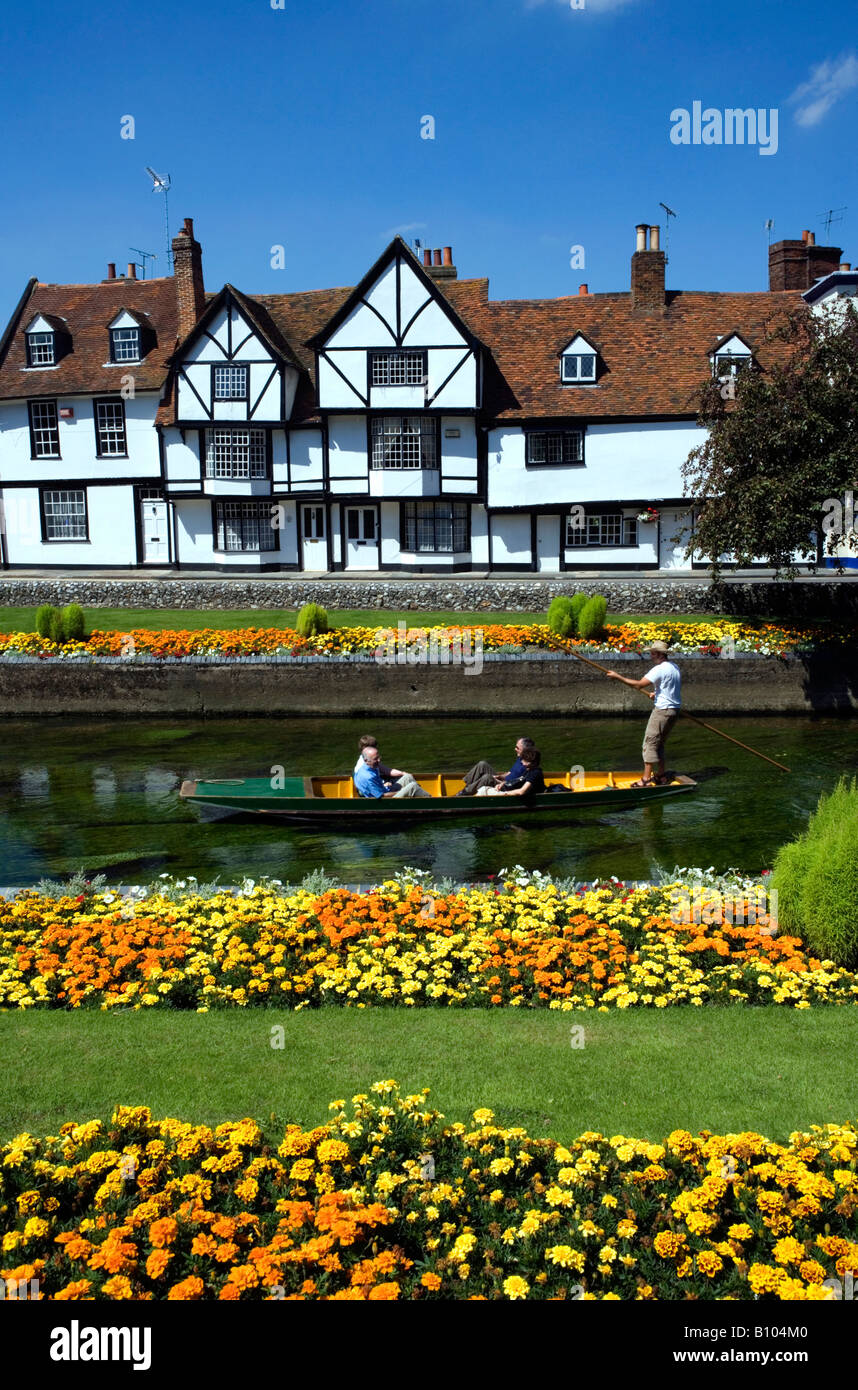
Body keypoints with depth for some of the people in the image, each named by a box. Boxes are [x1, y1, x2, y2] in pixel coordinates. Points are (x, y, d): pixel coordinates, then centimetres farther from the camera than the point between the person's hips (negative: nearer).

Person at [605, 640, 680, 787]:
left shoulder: (660, 669, -18)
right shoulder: (674, 666, 12)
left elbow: (638, 685, -21)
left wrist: (618, 677, -16)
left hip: (663, 710, -9)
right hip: (674, 710, 9)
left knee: (650, 743, -6)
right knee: (659, 744, 18)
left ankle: (646, 779, -7)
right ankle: (661, 776, 22)